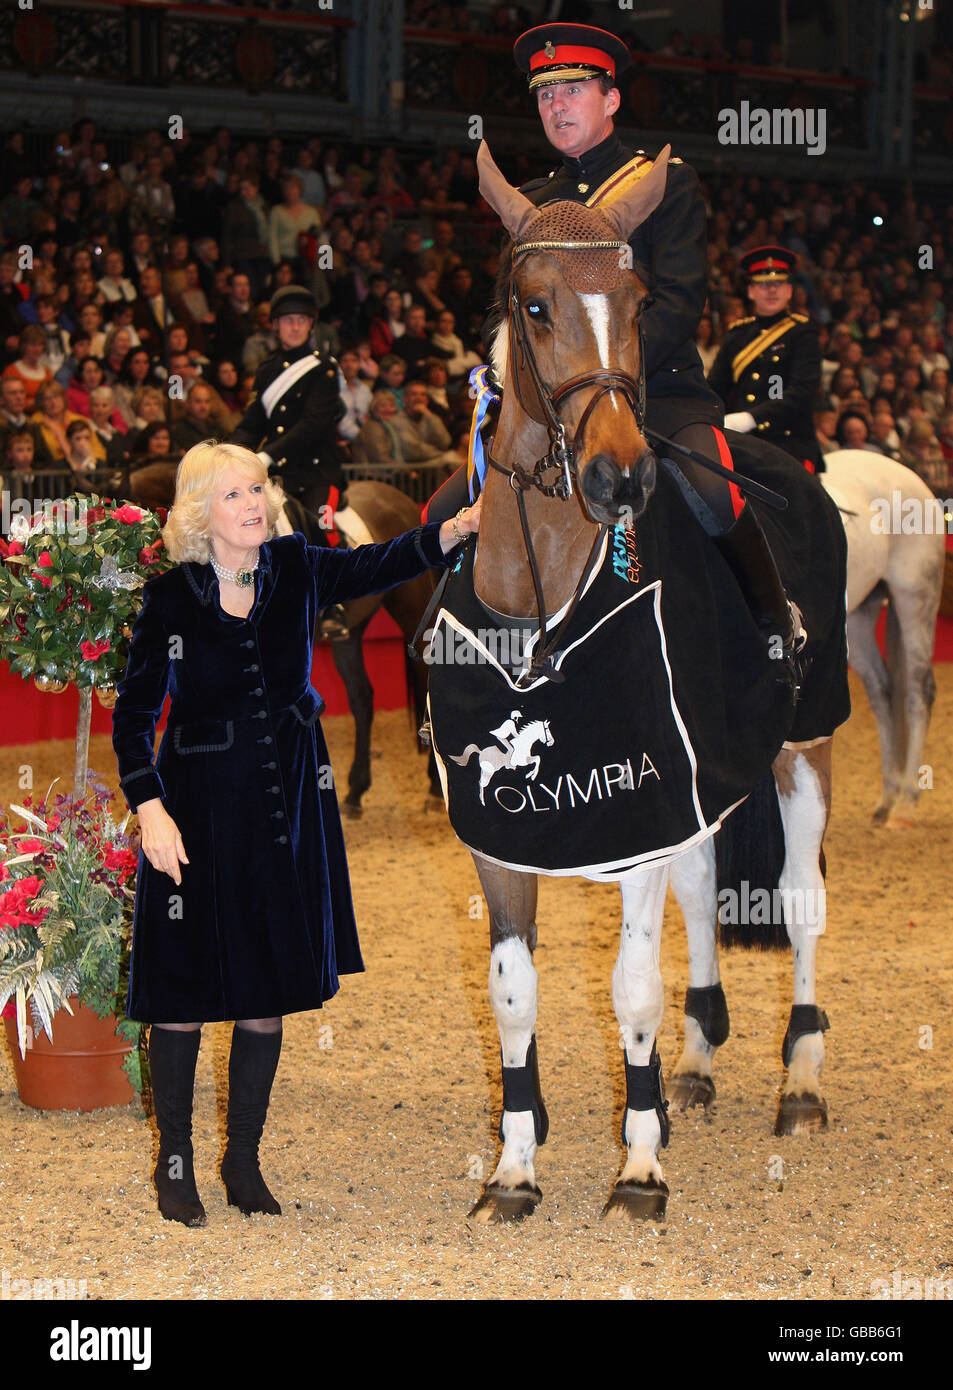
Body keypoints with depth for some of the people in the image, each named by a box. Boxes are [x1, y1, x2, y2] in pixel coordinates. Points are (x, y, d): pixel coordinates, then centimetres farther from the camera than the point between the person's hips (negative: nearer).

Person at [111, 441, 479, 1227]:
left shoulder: (298, 571, 1)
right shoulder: (172, 598, -7)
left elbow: (380, 567, -13)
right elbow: (134, 712, -3)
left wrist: (459, 529, -29)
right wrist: (148, 806, -14)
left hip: (289, 809, 3)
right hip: (198, 812, -3)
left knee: (267, 997, 10)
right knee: (183, 993, 2)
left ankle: (243, 1160, 24)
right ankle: (175, 1164, 18)